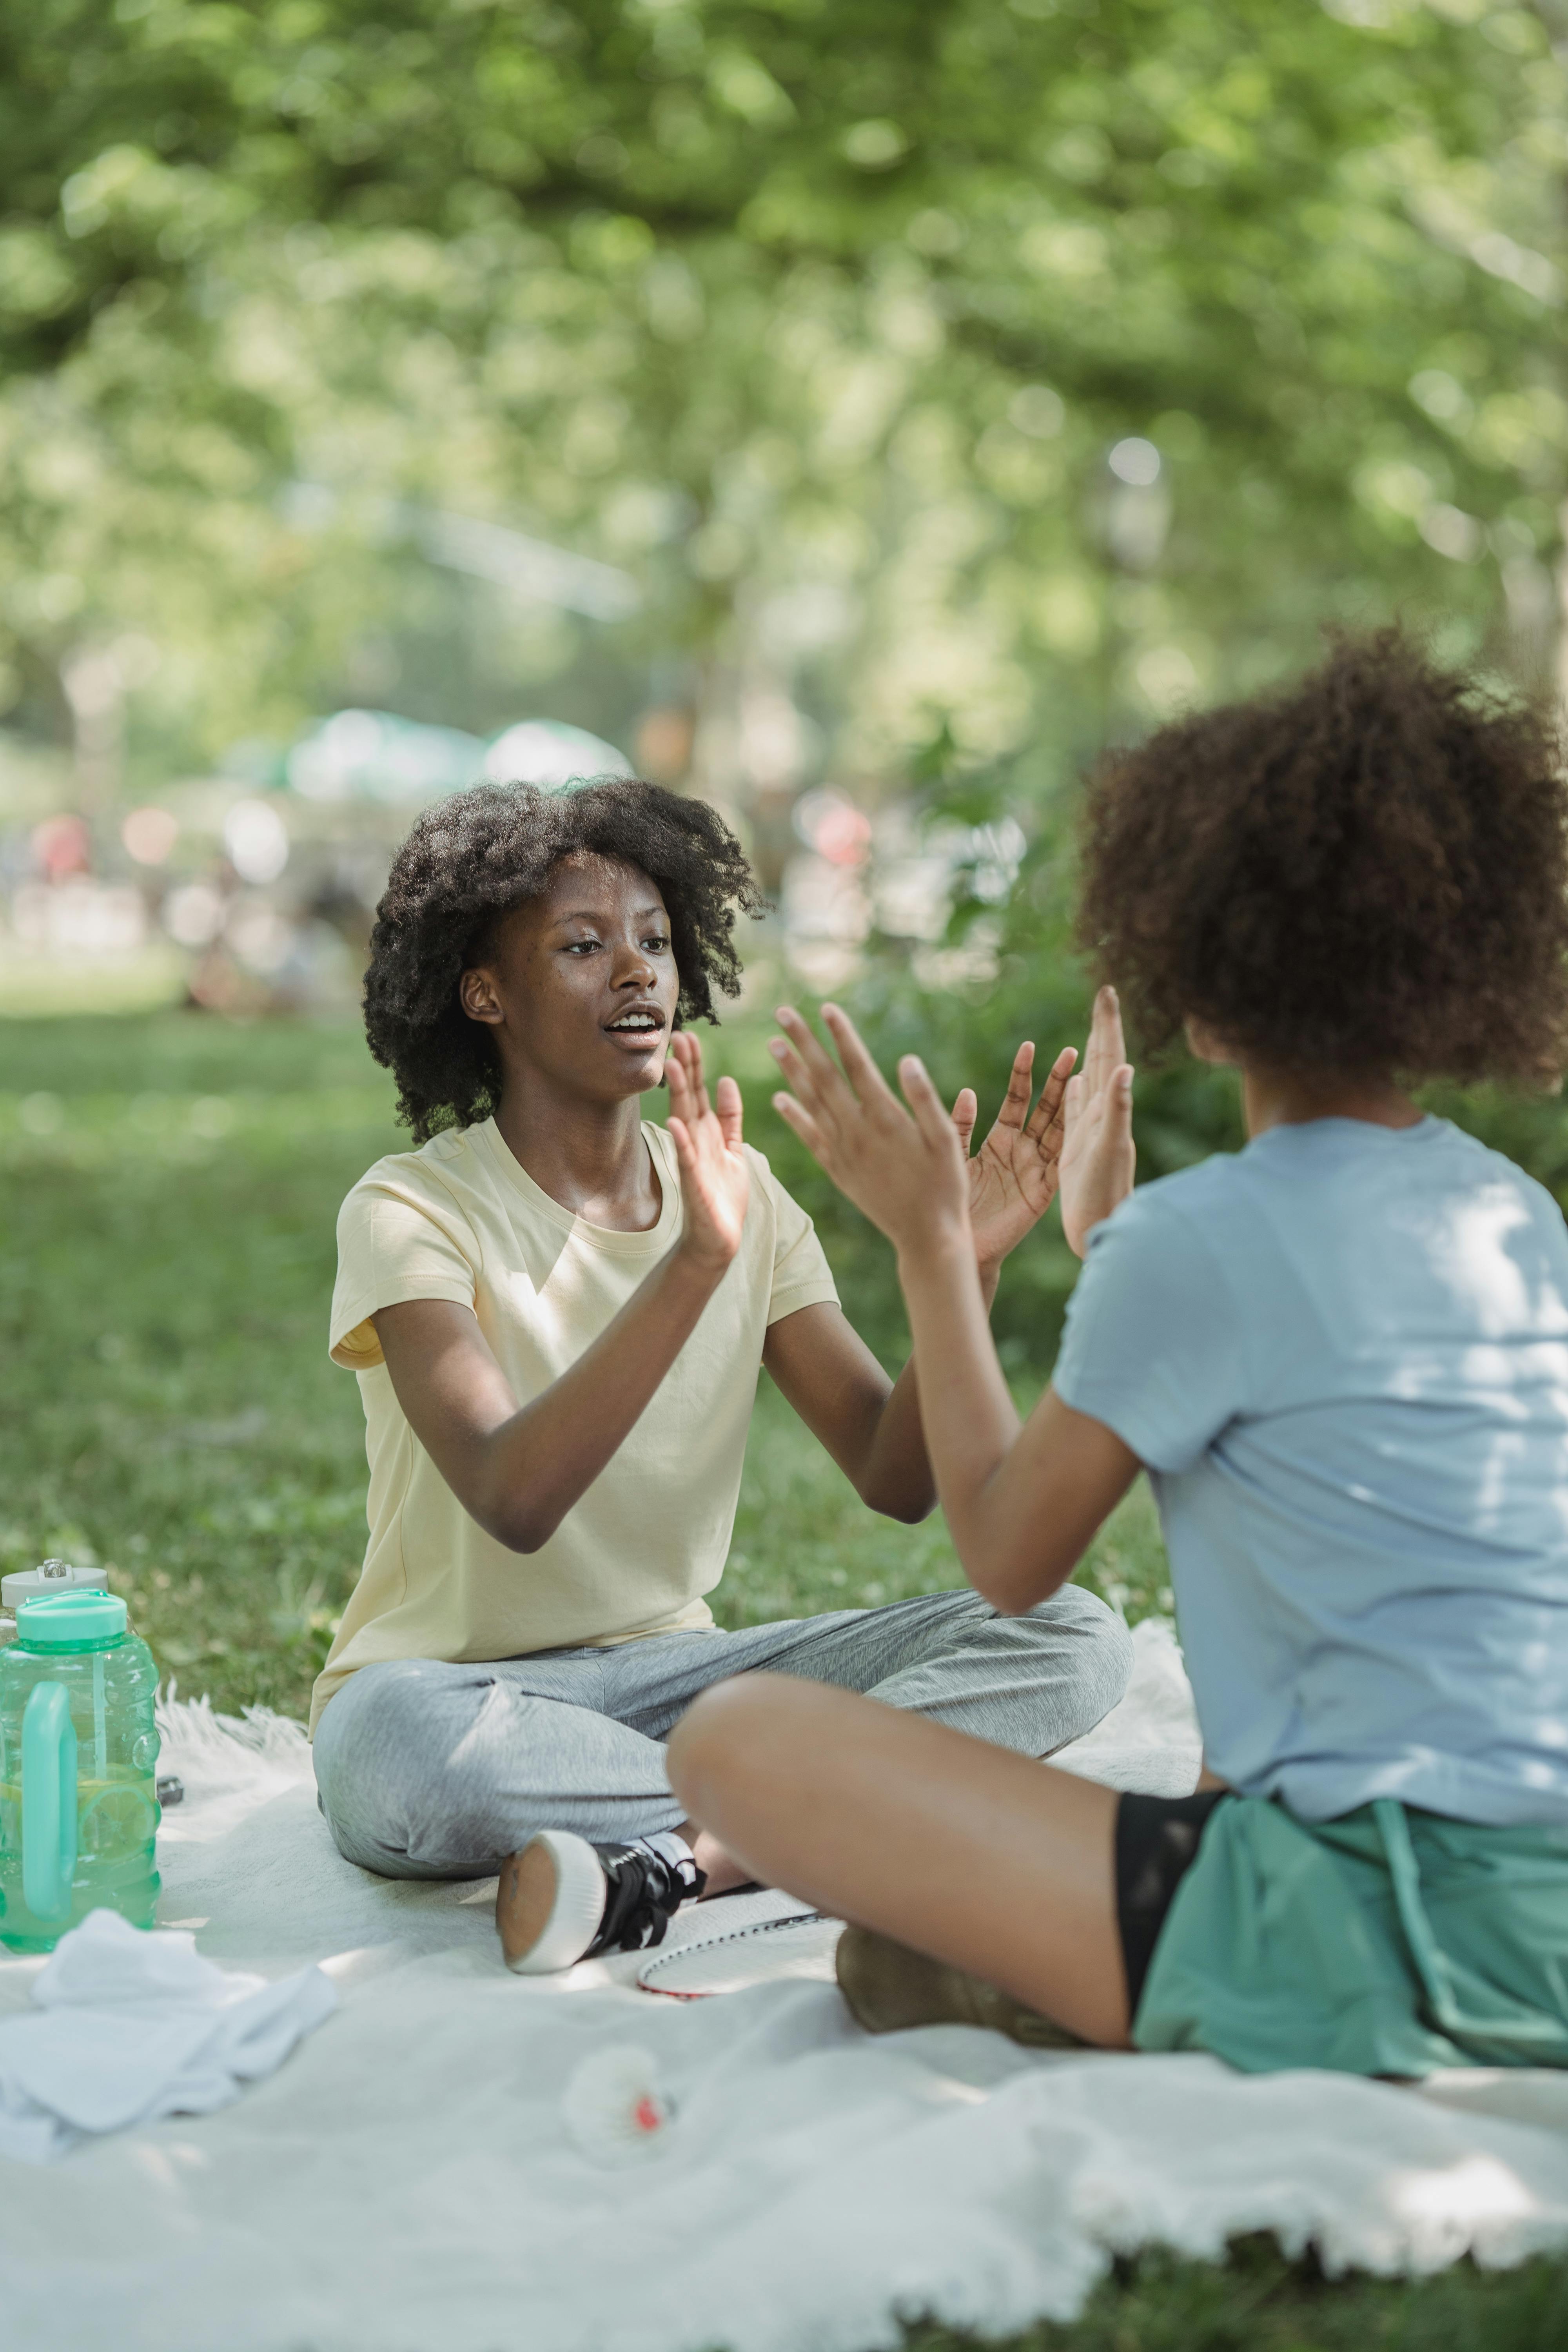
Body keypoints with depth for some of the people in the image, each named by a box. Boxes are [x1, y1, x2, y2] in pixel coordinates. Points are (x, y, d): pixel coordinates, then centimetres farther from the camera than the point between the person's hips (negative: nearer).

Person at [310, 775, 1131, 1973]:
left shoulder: (744, 1195, 6)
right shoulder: (413, 1212, -10)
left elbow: (897, 1478, -2)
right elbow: (512, 1500, -27)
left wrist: (964, 1264, -18)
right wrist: (696, 1258, -35)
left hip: (673, 1672, 5)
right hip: (457, 1683, -5)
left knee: (1073, 1638, -14)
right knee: (401, 1746, -42)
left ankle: (663, 1860, -28)